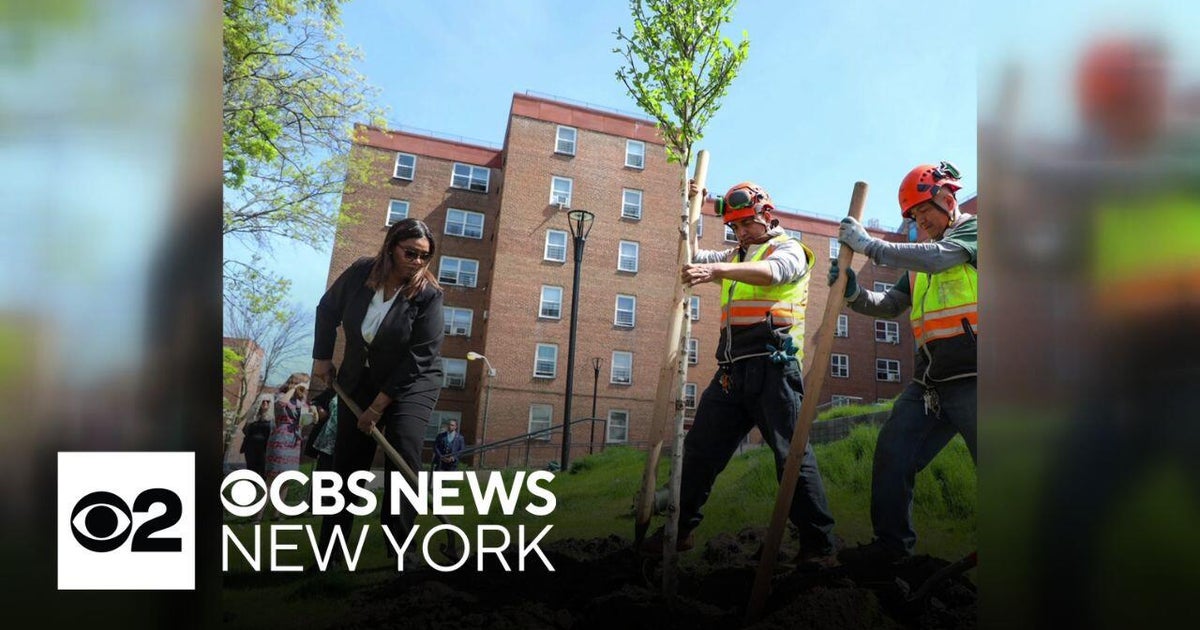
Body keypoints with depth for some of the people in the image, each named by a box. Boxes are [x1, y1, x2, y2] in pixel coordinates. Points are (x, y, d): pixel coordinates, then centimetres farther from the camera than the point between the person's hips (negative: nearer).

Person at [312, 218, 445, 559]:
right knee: (347, 460, 6)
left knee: (403, 455, -19)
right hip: (359, 379, 4)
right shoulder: (359, 273, -11)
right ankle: (330, 545, 20)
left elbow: (417, 359, -23)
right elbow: (327, 310, 9)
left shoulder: (428, 294, -22)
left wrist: (377, 407, -21)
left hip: (412, 381, -3)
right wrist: (322, 357, 7)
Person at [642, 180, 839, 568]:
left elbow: (771, 272, -19)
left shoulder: (789, 249, 4)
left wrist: (717, 269, -35)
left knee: (792, 455, -6)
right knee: (699, 449, 7)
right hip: (732, 369, 7)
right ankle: (679, 529, 18)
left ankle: (820, 547, 3)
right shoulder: (735, 257, 26)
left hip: (771, 365, -7)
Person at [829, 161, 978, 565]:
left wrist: (868, 244, -13)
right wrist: (853, 294, -4)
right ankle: (891, 544, 15)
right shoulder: (918, 260, 21)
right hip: (929, 382, 7)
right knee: (891, 455, 3)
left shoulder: (973, 231, 1)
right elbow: (889, 306, 15)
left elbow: (937, 257, -18)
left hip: (971, 379, -7)